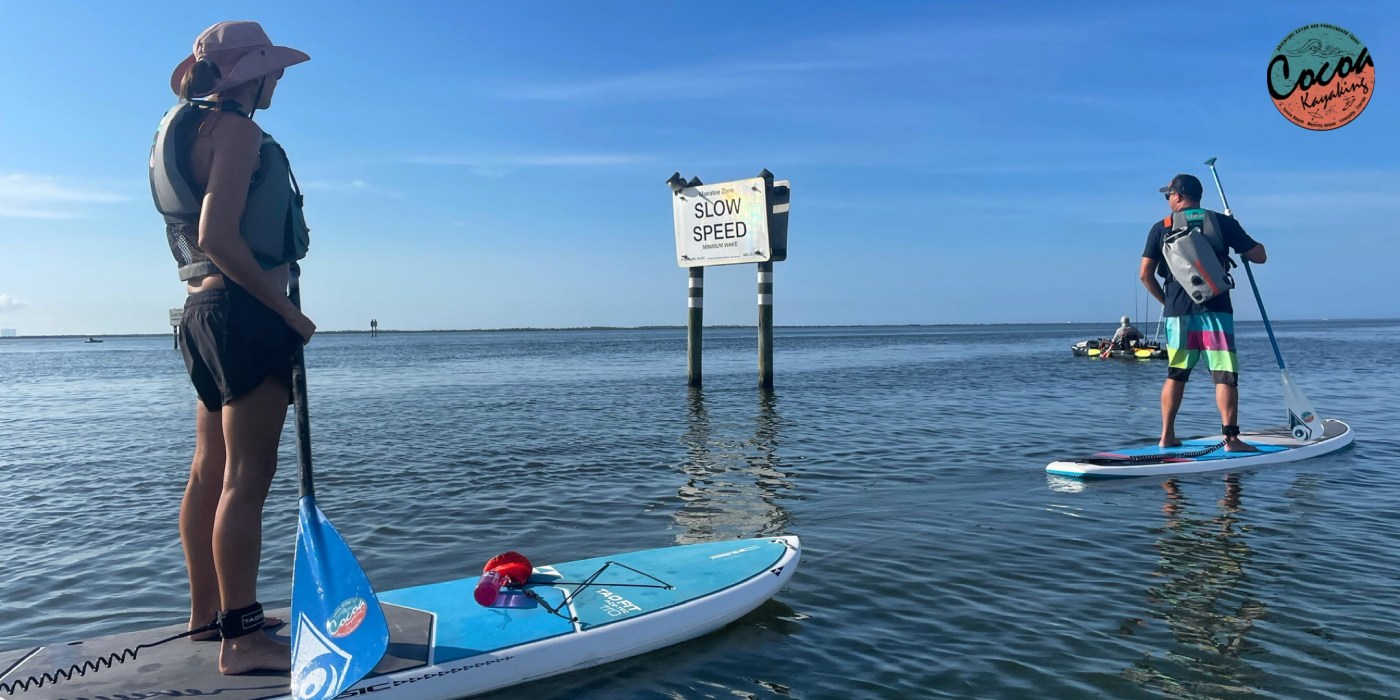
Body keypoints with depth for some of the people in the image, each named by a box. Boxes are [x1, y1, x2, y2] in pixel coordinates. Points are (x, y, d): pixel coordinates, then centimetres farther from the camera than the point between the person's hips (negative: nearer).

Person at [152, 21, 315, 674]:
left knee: (210, 472, 15)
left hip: (204, 309, 10)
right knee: (246, 478, -9)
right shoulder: (237, 129, -10)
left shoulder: (188, 129, 21)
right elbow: (219, 238, -20)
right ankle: (242, 638, -3)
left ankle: (206, 611, 28)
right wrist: (287, 310, -15)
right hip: (244, 312, -10)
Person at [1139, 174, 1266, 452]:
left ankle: (1167, 436, 13)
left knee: (1175, 375, 11)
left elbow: (1145, 274, 0)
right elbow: (1259, 256, 5)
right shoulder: (1223, 223, 3)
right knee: (1225, 374, -1)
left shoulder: (1161, 228, 4)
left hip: (1176, 312, 2)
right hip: (1215, 309, -2)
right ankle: (1230, 437, -7)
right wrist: (1238, 243, 25)